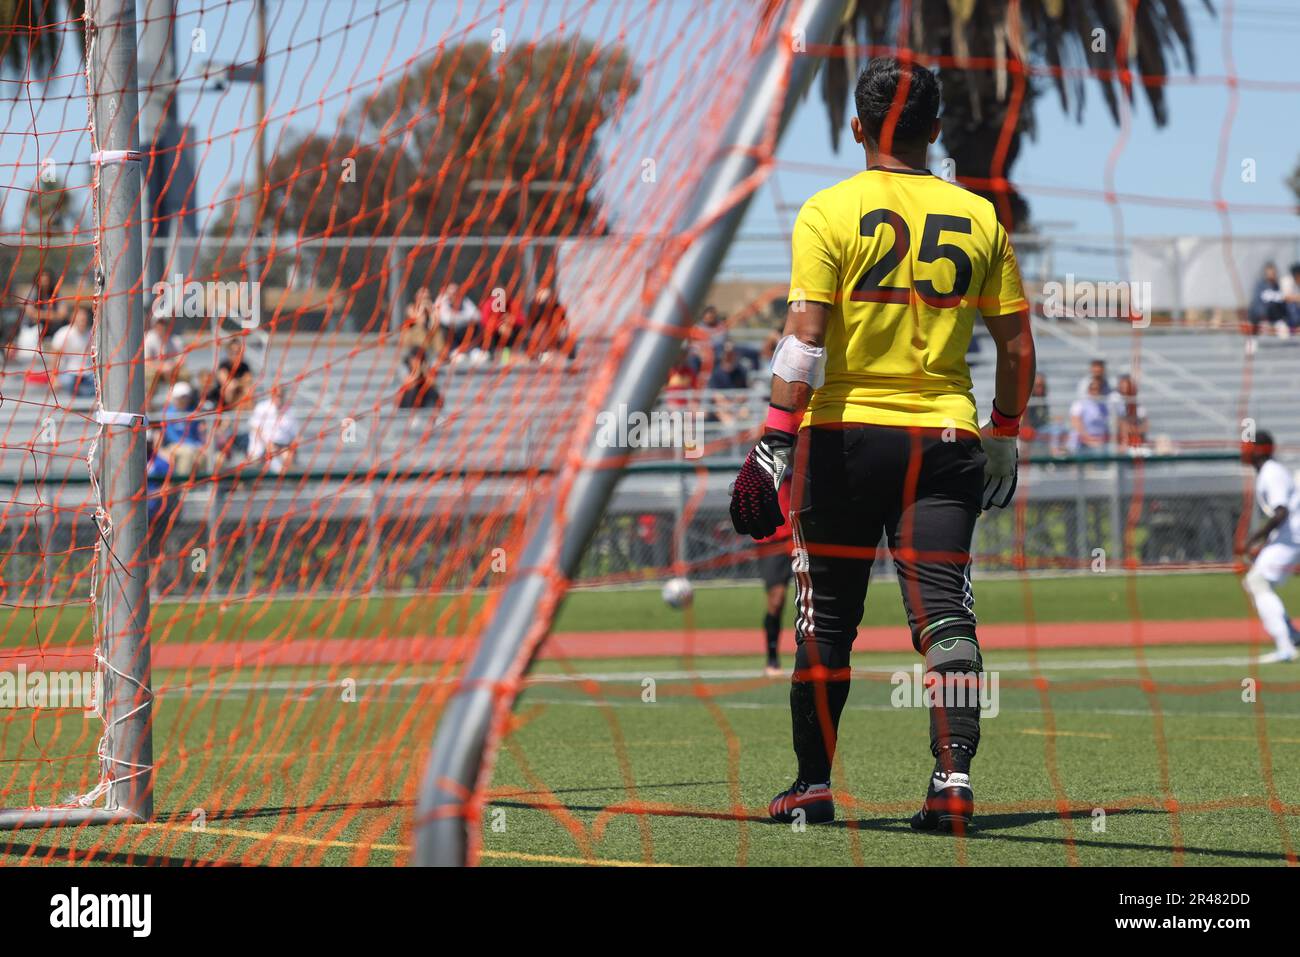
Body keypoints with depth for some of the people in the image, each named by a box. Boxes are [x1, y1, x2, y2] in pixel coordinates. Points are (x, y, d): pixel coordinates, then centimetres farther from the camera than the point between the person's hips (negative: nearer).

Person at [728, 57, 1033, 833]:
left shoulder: (829, 214, -4)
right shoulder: (979, 218, 6)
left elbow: (805, 340, -13)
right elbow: (1018, 346, 8)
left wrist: (775, 441, -12)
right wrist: (1005, 436, 21)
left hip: (842, 436, -2)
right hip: (946, 439, 2)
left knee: (827, 622, 10)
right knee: (945, 616, -1)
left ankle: (814, 784, 17)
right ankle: (954, 777, -15)